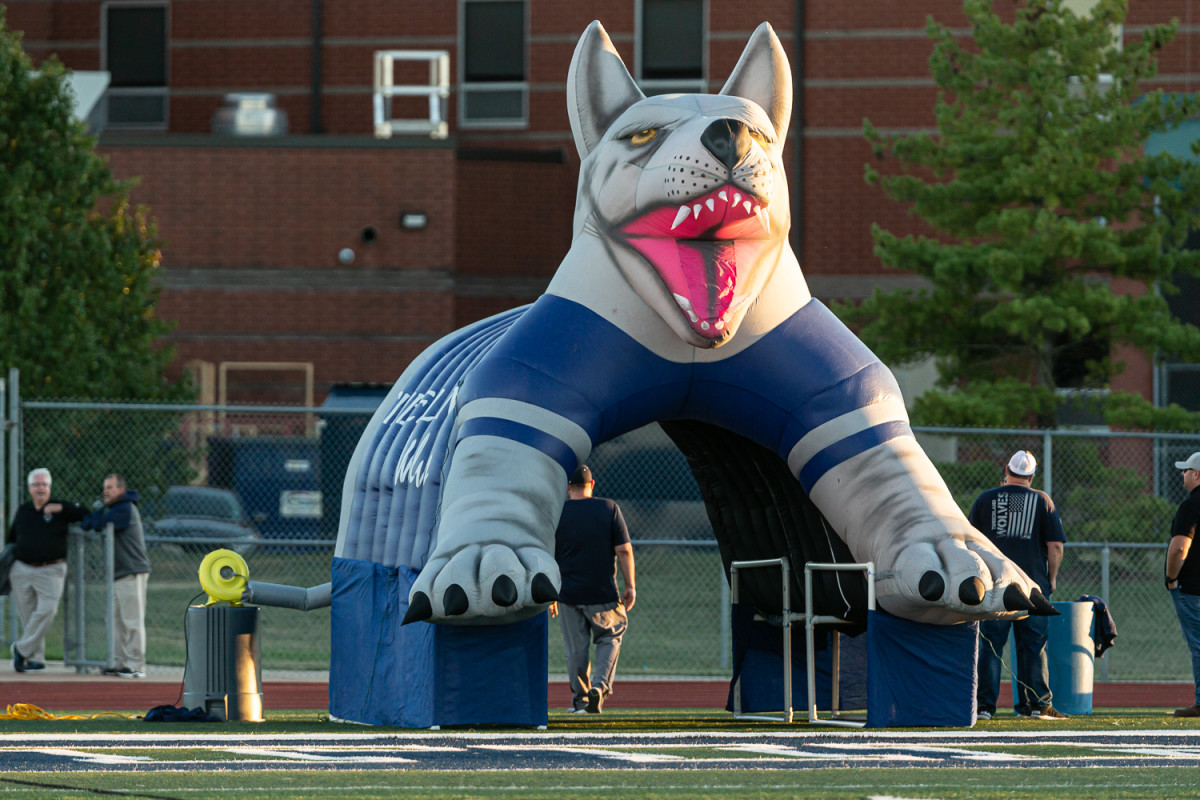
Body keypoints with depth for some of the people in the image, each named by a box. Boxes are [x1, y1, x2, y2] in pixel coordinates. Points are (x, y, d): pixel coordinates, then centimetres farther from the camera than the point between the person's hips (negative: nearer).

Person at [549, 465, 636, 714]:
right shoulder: (609, 508, -2)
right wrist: (630, 586, 0)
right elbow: (624, 550, -6)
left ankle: (580, 697, 15)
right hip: (603, 591, 0)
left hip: (568, 591, 0)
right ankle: (600, 684, -4)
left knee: (576, 647, 10)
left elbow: (548, 557, 1)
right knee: (610, 637, 15)